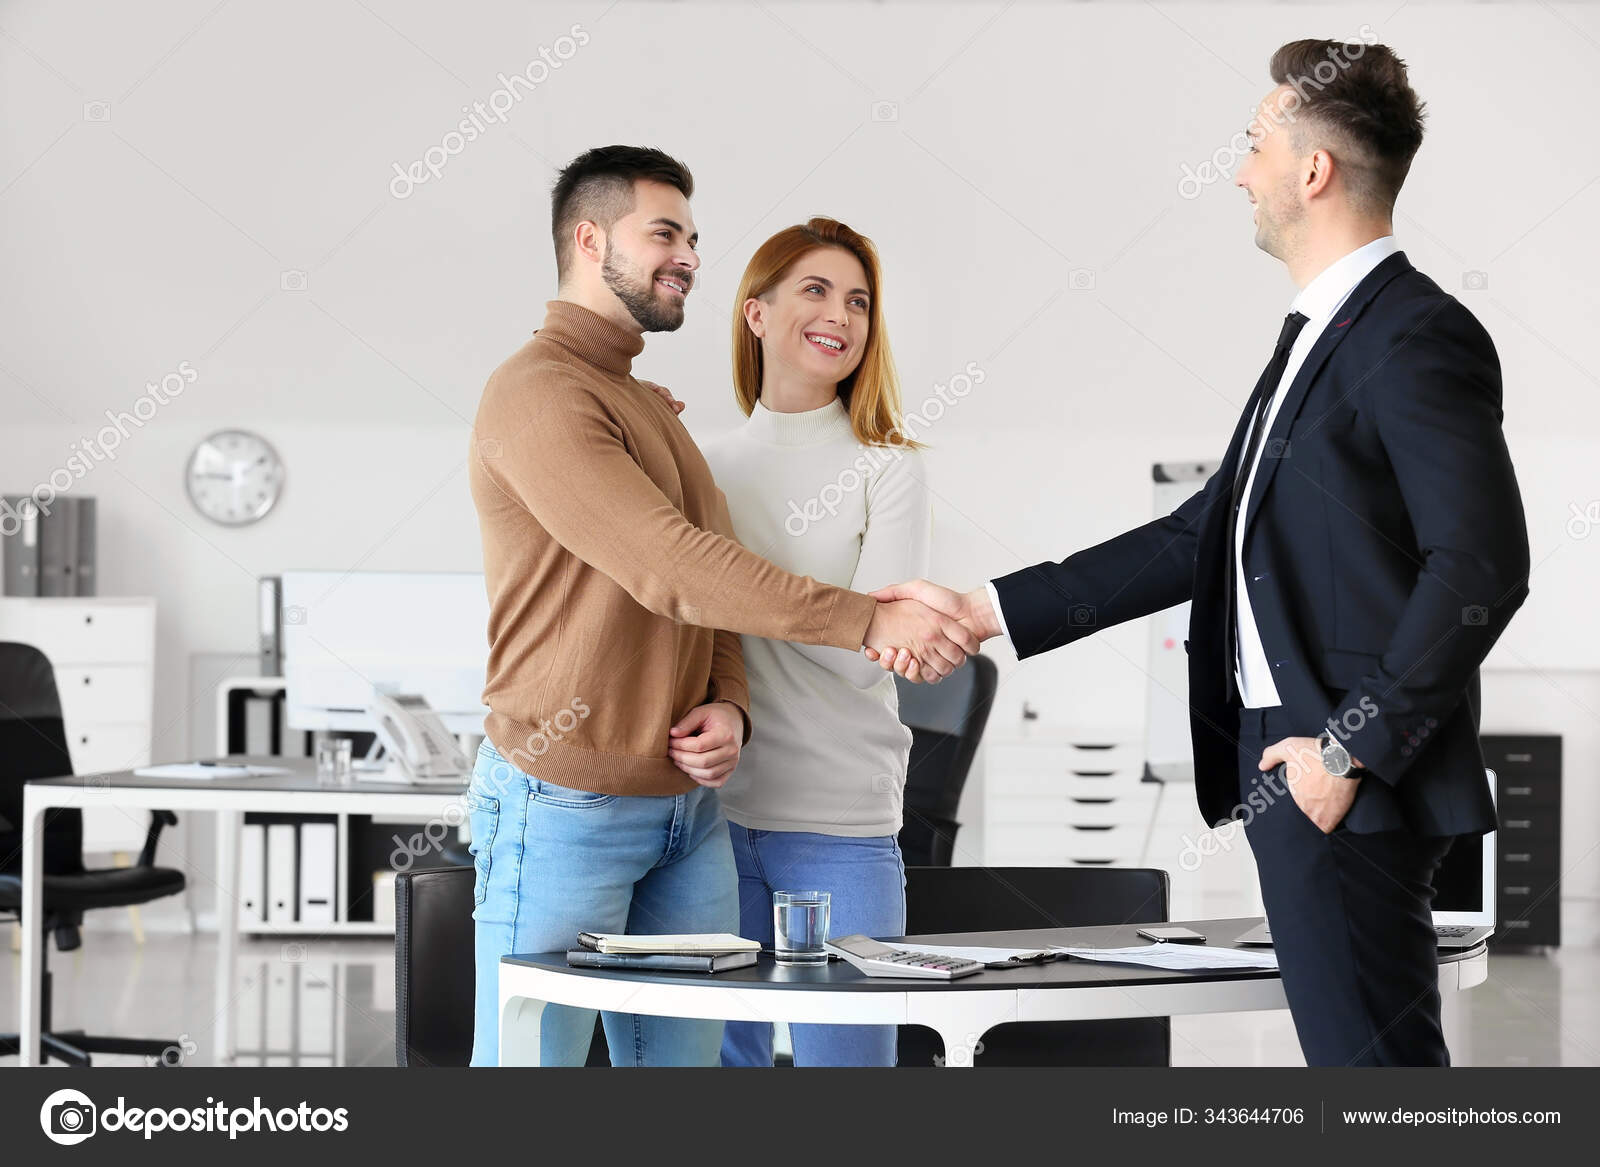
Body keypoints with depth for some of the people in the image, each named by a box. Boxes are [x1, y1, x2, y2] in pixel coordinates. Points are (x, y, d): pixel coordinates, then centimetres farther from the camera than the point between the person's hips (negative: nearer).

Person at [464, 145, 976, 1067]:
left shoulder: (653, 409, 21)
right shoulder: (539, 394, -12)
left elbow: (713, 588, 21)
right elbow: (672, 568, -21)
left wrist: (730, 708, -1)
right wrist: (865, 621, -25)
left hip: (688, 808, 9)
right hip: (566, 806, -9)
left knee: (686, 1052, 6)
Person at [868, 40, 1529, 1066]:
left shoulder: (1417, 338, -12)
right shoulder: (1316, 338, 20)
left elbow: (1481, 566, -20)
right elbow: (1201, 537, 21)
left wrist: (1352, 747, -19)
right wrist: (986, 611, 17)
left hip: (1348, 788, -10)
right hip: (1287, 773, 10)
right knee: (1356, 1071, 13)